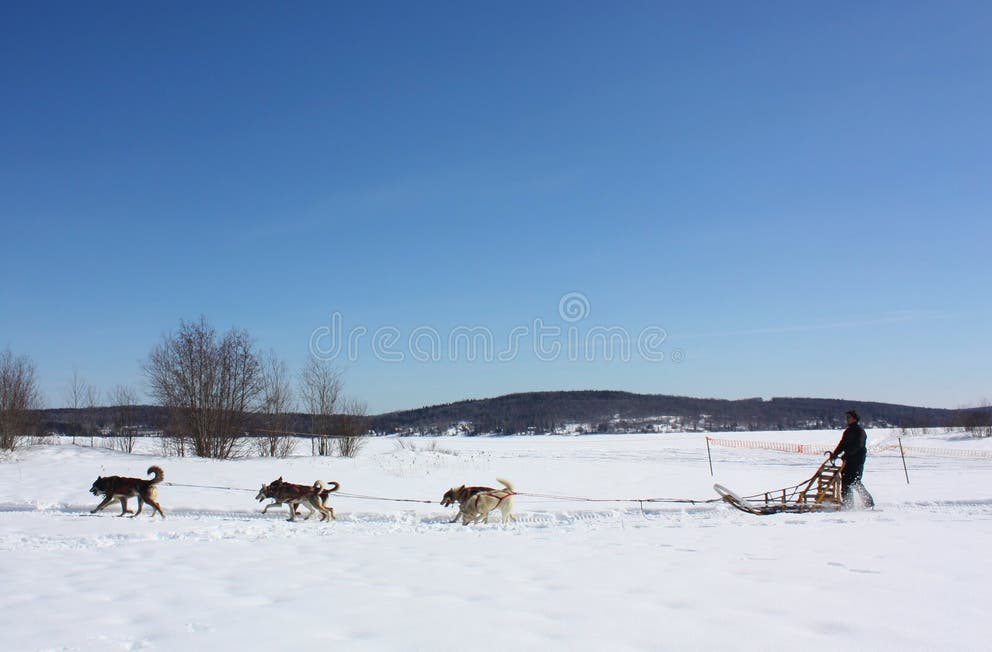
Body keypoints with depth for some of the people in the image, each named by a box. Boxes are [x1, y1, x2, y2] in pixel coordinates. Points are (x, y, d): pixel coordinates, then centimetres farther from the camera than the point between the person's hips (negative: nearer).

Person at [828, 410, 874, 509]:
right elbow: (842, 444, 16)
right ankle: (846, 502, 9)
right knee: (845, 481, 4)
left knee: (855, 482, -10)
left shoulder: (859, 431, -7)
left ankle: (868, 501, 1)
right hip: (848, 460, 8)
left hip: (857, 460, -8)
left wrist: (847, 454, -28)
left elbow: (857, 445, -19)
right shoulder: (848, 431, 18)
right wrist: (834, 454, 3)